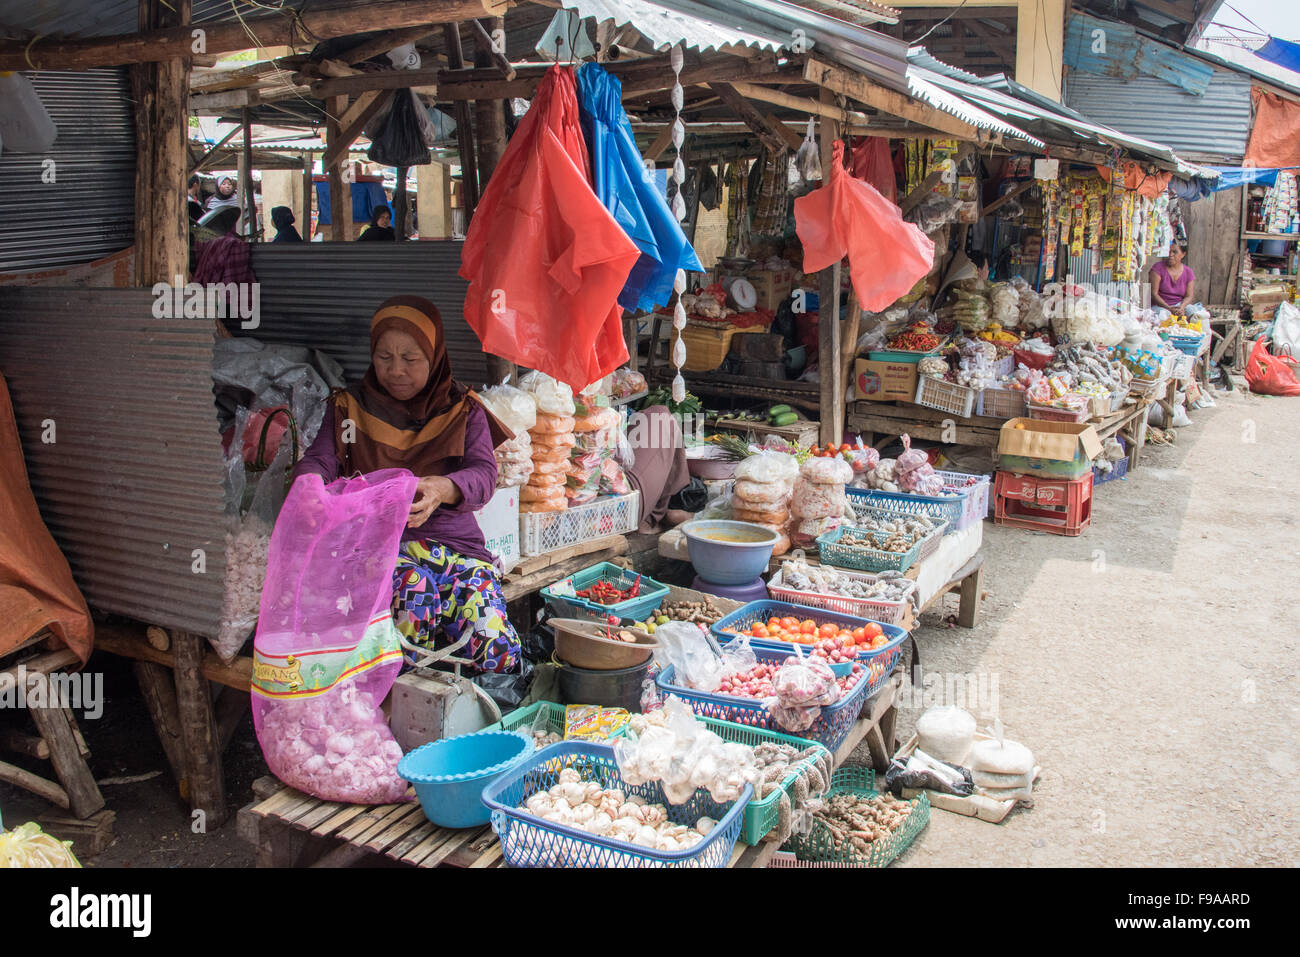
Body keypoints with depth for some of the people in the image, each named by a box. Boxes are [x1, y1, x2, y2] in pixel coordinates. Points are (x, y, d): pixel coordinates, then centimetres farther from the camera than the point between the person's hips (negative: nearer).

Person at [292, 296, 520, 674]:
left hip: (457, 543, 1)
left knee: (497, 654, -22)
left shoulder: (463, 411, 11)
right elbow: (318, 461, 0)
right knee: (412, 588, -39)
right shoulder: (350, 408, 14)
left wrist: (444, 488, -30)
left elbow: (484, 474, -6)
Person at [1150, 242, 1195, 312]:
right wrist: (1168, 308, -21)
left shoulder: (1188, 272, 8)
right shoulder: (1158, 268, -4)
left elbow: (1189, 296, 3)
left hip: (1181, 305, 3)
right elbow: (1154, 294, -9)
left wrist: (1181, 307, -21)